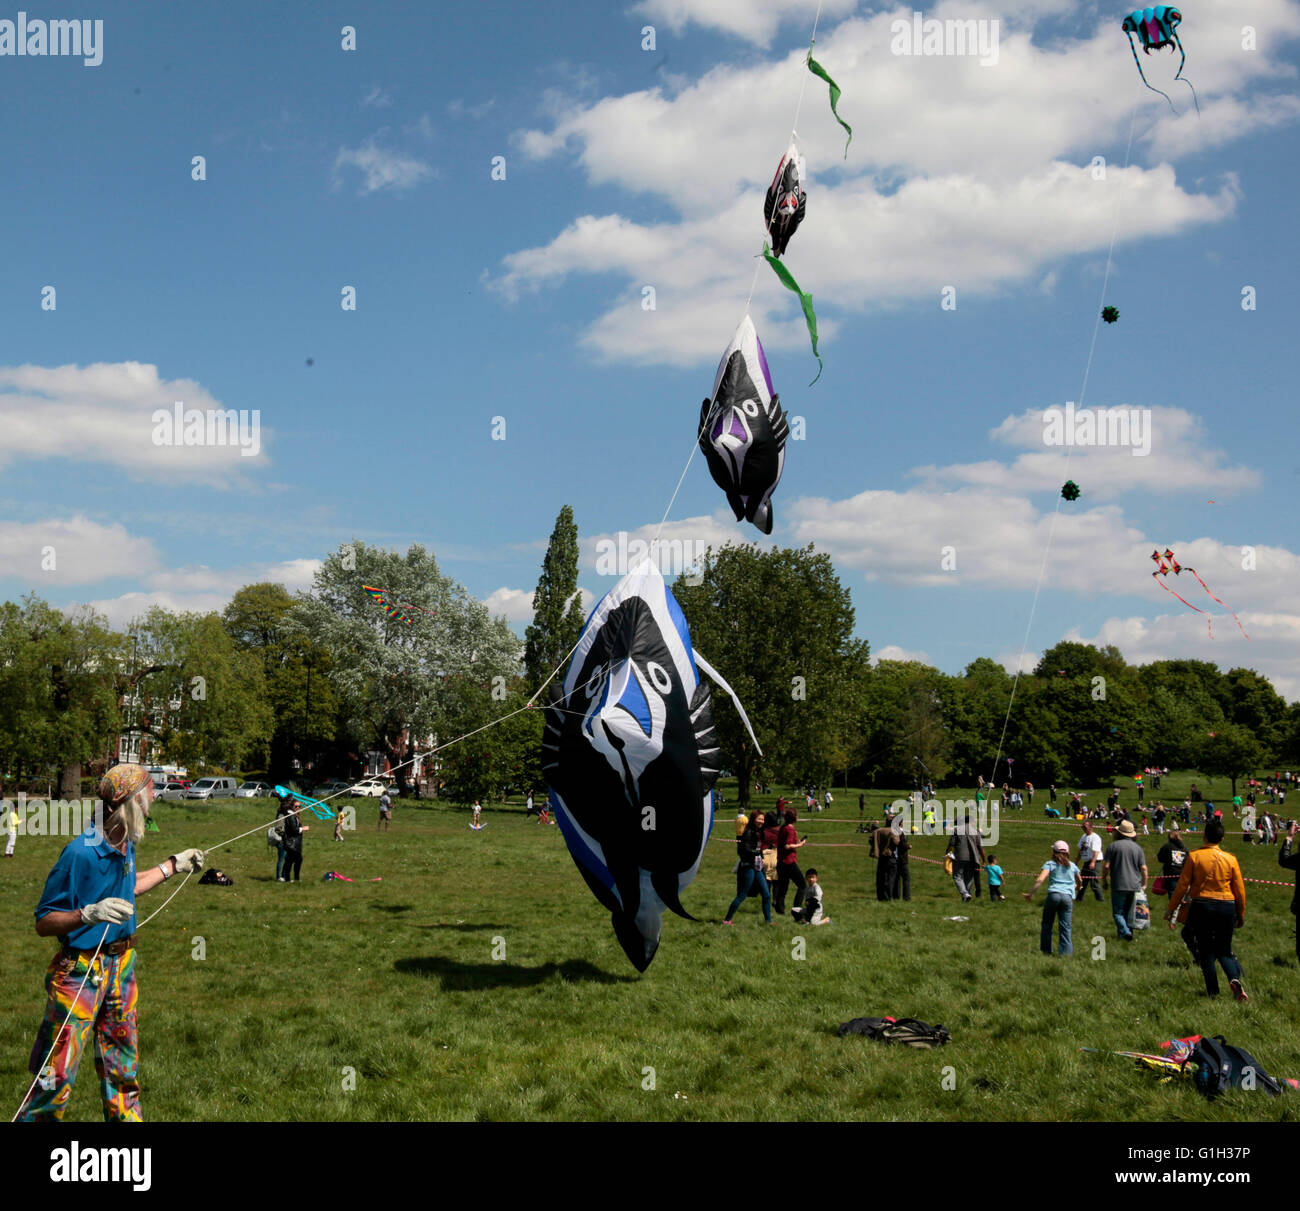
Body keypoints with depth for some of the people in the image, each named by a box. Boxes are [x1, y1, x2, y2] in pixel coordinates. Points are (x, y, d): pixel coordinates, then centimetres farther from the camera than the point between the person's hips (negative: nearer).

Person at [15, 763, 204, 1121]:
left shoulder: (125, 845, 3)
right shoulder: (81, 852, -23)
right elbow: (43, 923, -19)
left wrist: (173, 865, 27)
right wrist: (89, 913, -35)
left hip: (121, 967, 8)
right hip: (80, 971, -8)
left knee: (123, 1070, 18)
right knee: (55, 1079, -7)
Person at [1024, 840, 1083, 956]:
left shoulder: (1050, 864, 7)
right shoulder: (1072, 866, 18)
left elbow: (1040, 880, -8)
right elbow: (1080, 882, 34)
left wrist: (1030, 893, -6)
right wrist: (1077, 888, 56)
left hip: (1053, 895, -2)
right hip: (1068, 897, 2)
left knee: (1047, 924, 10)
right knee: (1065, 927, 3)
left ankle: (1046, 950, 11)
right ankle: (1066, 952, -3)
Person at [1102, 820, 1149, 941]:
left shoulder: (1114, 845, -4)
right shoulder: (1138, 848, 5)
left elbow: (1106, 866, -7)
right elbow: (1143, 868, 2)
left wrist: (1104, 880, 7)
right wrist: (1144, 884, 14)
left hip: (1118, 885, -3)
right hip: (1134, 886, 3)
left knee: (1118, 912, -2)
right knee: (1130, 912, 15)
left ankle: (1124, 932, -21)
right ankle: (1129, 932, 22)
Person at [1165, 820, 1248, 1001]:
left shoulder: (1194, 856, -5)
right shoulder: (1231, 859, 1)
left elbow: (1182, 885, -4)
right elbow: (1240, 890, 6)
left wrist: (1171, 909, 5)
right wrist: (1241, 915, 18)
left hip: (1201, 906, -2)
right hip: (1226, 908, 2)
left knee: (1205, 951, 8)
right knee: (1224, 950, 14)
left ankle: (1213, 992, 6)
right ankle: (1234, 978, -13)